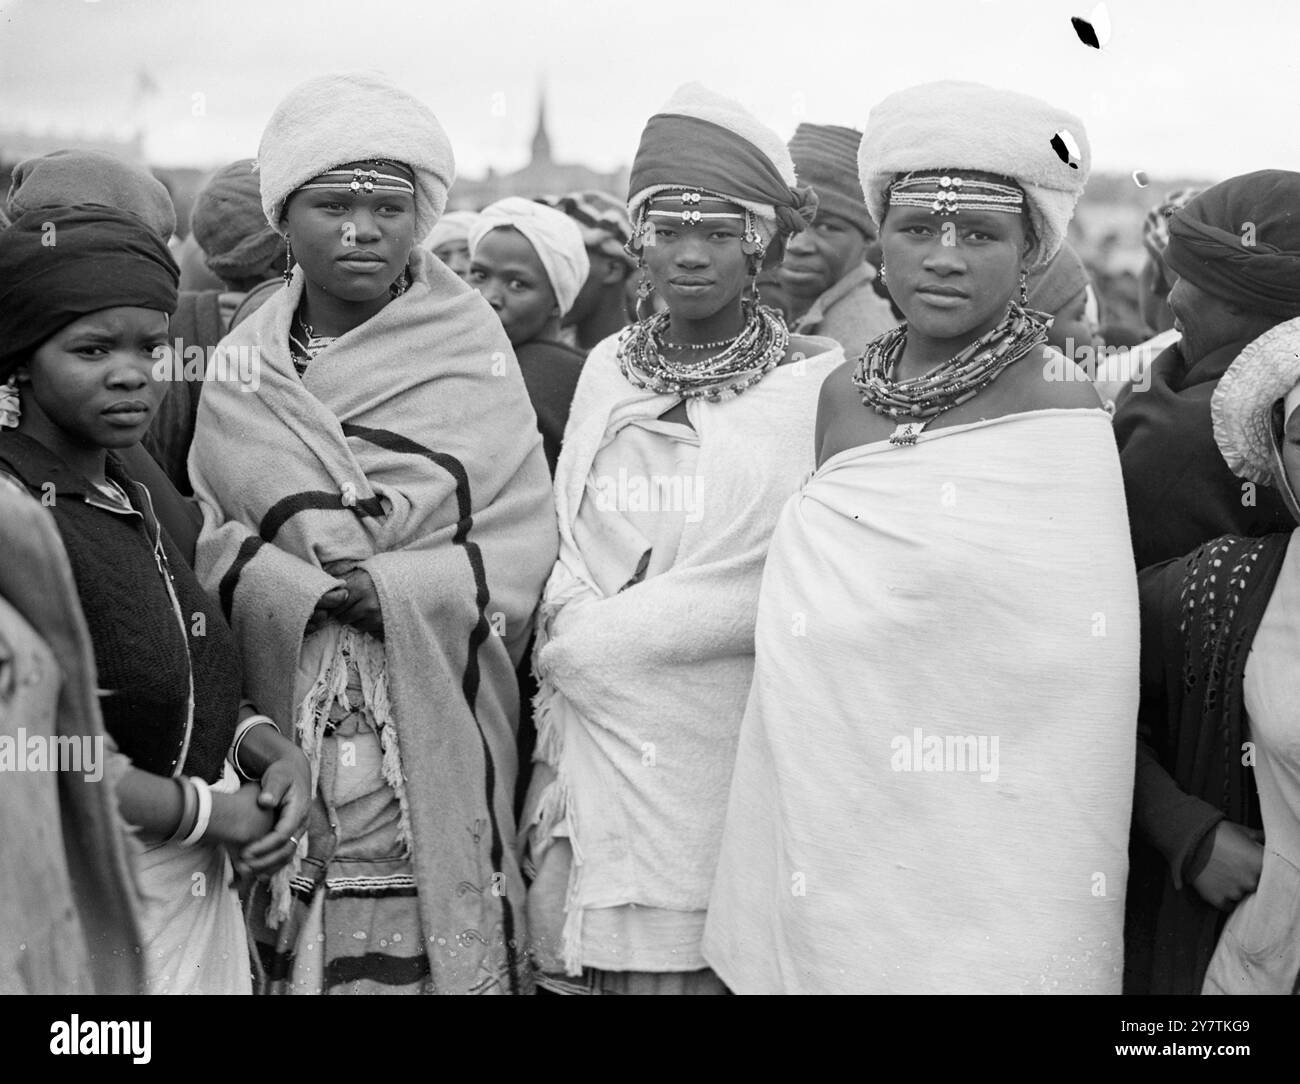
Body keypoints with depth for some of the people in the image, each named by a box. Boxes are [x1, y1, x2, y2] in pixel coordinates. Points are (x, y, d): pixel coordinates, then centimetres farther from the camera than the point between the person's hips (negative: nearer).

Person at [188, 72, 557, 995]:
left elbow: (525, 548, -5)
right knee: (296, 950, 3)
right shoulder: (242, 369, 7)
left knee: (438, 951, -1)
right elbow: (206, 539, 1)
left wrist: (385, 589, -17)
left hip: (439, 737, -1)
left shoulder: (471, 354, 0)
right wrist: (299, 590, -16)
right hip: (284, 739, 2)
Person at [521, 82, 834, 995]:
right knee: (584, 962, 6)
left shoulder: (819, 386, -4)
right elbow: (566, 554, 14)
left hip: (728, 771, -4)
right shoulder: (607, 370, 10)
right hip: (596, 744, 4)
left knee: (706, 962, -3)